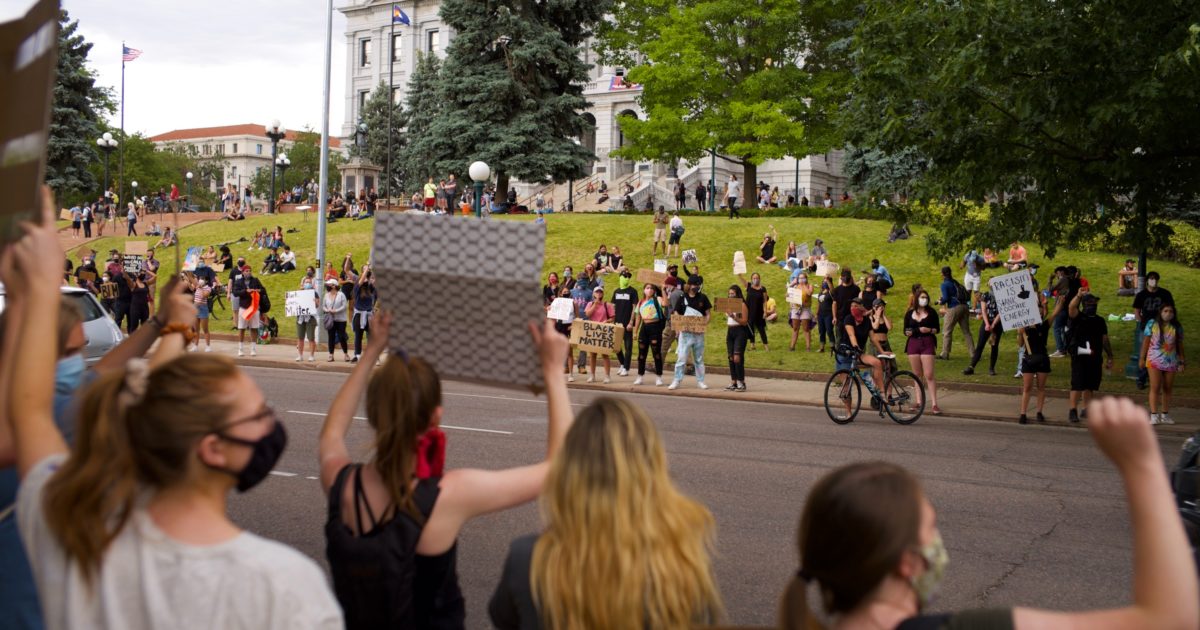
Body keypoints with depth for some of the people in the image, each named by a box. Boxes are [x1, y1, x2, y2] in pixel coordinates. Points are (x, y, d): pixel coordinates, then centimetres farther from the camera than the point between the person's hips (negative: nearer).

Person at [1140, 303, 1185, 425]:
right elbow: (1146, 342, 3)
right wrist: (1142, 358, 2)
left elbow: (1180, 345, 8)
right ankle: (1154, 415, -7)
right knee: (1155, 388, -7)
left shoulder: (1177, 327, 4)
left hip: (1171, 362, 2)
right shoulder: (1152, 324, -1)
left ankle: (1165, 415, 17)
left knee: (1168, 389, 8)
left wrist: (1182, 361, 7)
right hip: (1154, 361, -2)